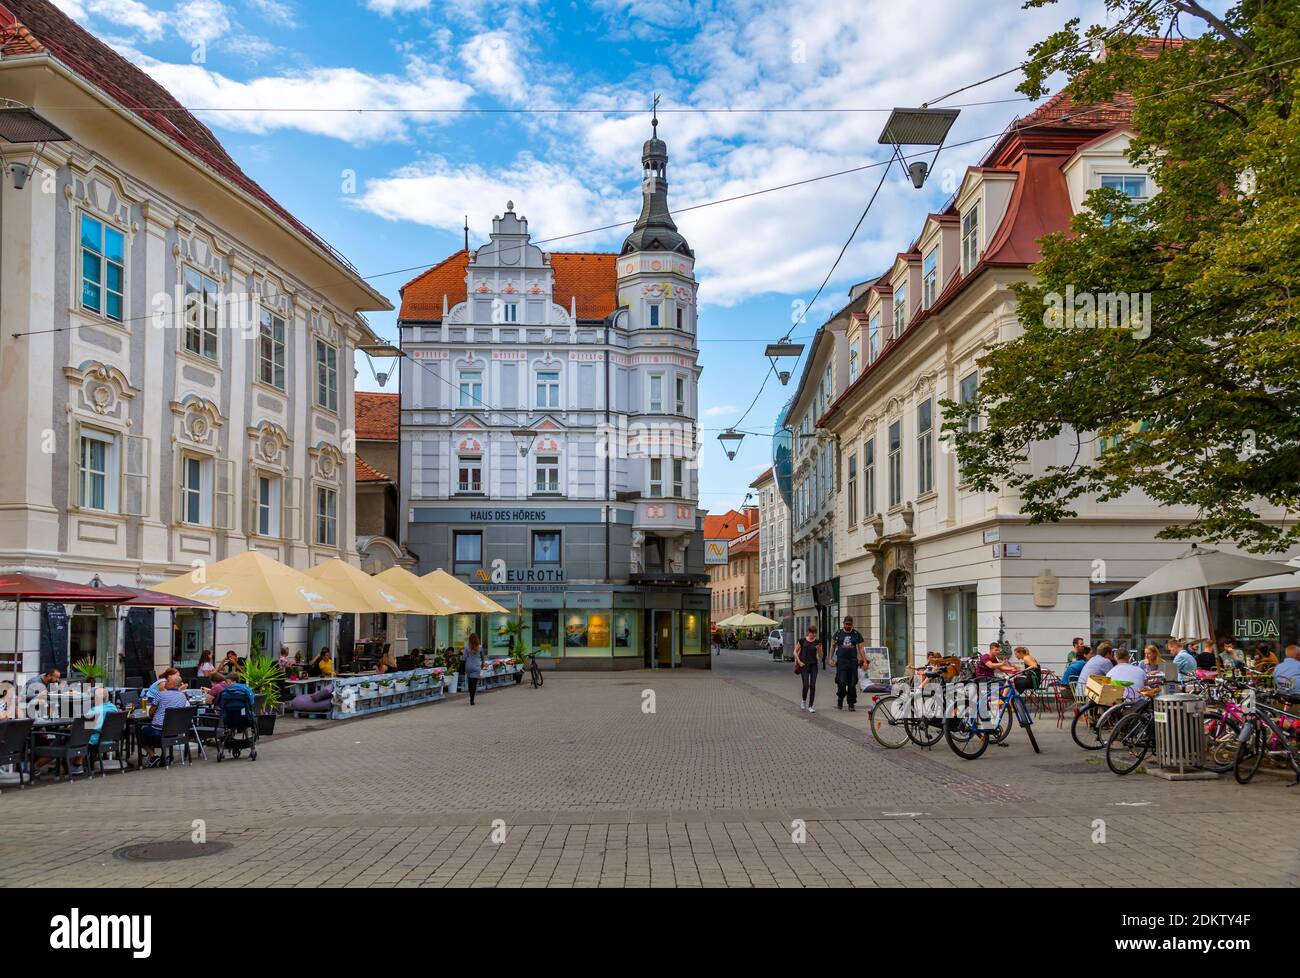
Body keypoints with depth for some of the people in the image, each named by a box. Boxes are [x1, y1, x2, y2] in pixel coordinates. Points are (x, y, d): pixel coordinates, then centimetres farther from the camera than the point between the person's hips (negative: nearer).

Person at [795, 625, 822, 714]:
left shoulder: (817, 642, 3)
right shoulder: (802, 640, -3)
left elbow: (821, 655, 5)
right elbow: (795, 651, 4)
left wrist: (819, 649, -14)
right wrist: (799, 661, -6)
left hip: (814, 665, 2)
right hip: (804, 665, -2)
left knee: (813, 686, -3)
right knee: (806, 685, -7)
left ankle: (810, 706, 5)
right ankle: (803, 700, 22)